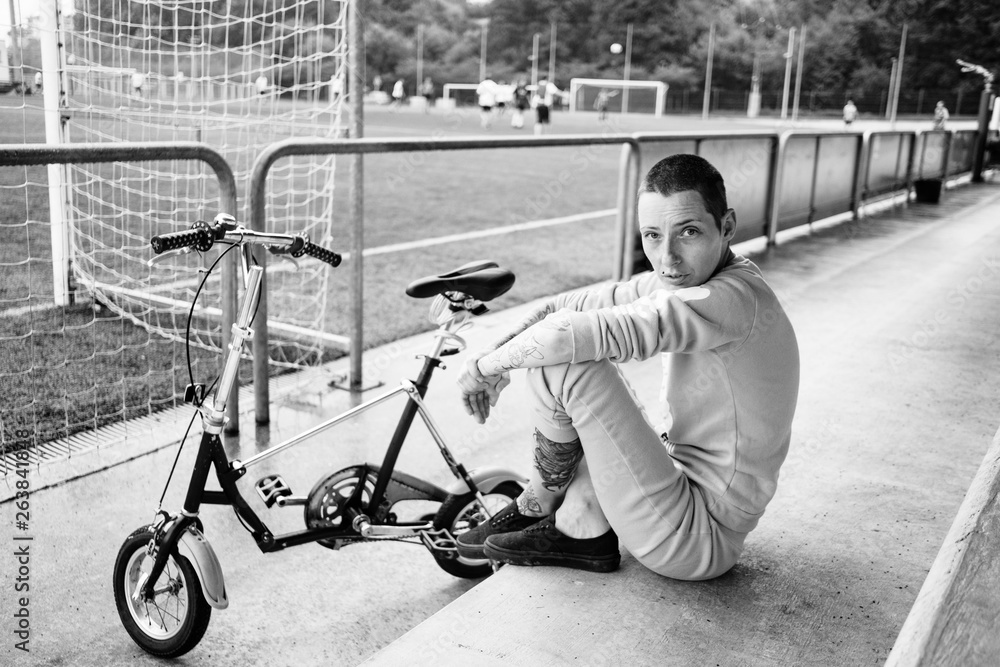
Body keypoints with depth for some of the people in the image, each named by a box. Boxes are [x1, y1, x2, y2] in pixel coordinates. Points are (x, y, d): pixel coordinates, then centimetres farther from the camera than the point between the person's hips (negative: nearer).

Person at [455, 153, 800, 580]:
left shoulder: (733, 299, -26)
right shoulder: (687, 276, 3)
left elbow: (602, 332, -34)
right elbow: (572, 307, 5)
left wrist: (489, 364, -20)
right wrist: (500, 349, -11)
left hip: (696, 541, -9)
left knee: (563, 359, -19)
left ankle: (539, 505, 8)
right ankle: (584, 532, 15)